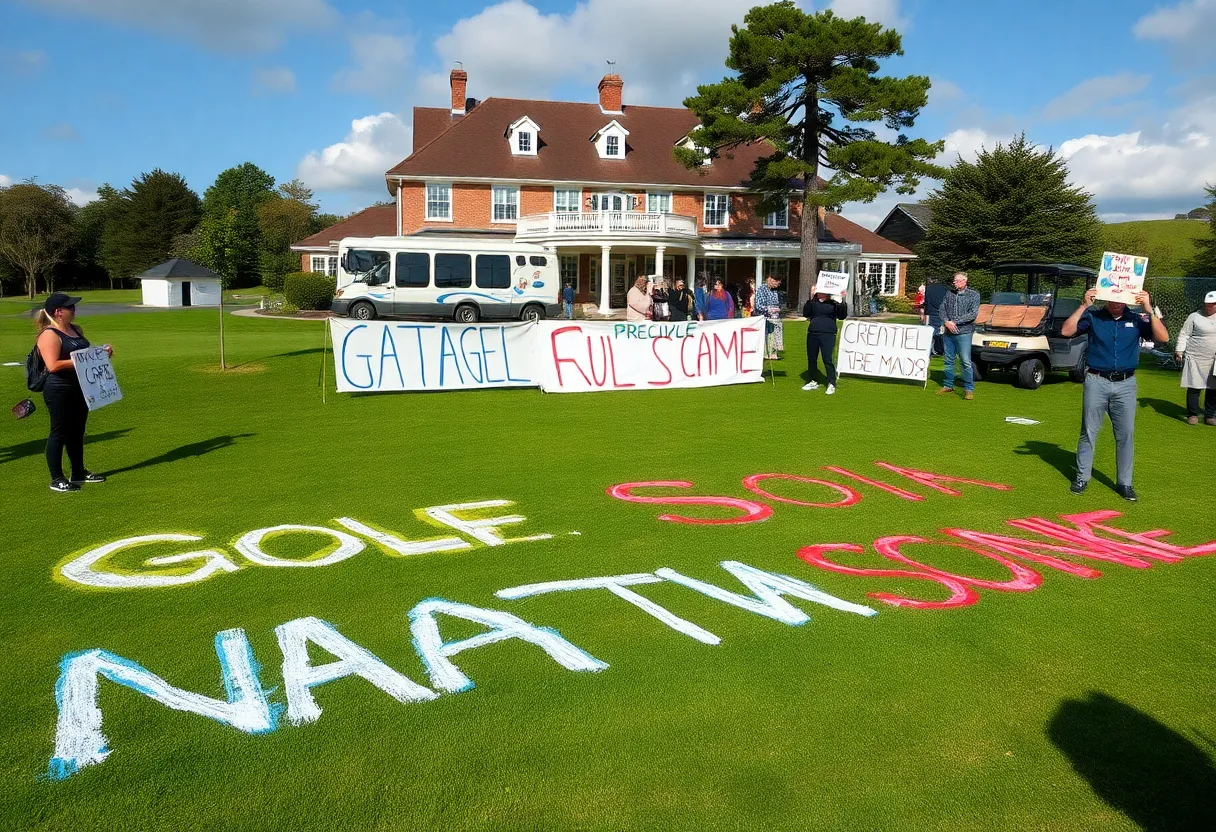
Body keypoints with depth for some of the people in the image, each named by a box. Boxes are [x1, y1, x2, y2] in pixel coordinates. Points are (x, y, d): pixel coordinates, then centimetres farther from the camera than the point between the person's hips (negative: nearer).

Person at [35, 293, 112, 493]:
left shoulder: (75, 330, 13)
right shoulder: (49, 335, -15)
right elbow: (53, 365, -23)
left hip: (79, 389, 9)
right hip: (59, 391, -9)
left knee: (77, 432, 15)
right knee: (60, 433, -2)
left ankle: (79, 473, 26)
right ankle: (56, 479, 6)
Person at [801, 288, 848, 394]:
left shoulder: (833, 302, -2)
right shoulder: (814, 300, 8)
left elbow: (842, 316, -7)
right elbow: (806, 314, 0)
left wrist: (842, 303, -20)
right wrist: (810, 300, -9)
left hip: (828, 335, -5)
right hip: (812, 334, 5)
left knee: (827, 359, -9)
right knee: (811, 358, 11)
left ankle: (831, 384, -4)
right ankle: (813, 382, 23)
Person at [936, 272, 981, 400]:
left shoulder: (973, 295, 0)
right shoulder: (949, 293, 12)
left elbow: (973, 314, -9)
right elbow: (941, 309, 9)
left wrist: (955, 322, -14)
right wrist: (946, 322, -10)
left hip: (964, 333, -4)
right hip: (948, 333, 4)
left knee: (966, 361, -7)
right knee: (949, 360, 11)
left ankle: (969, 389, -2)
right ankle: (948, 385, 21)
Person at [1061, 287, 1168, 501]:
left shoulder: (1137, 320, 3)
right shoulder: (1093, 317, -1)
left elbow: (1163, 337, -10)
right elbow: (1066, 331, -14)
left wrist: (1149, 310, -17)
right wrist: (1084, 306, -20)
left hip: (1125, 385, 1)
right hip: (1097, 382, -1)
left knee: (1126, 434, 5)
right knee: (1089, 432, 7)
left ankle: (1124, 483, 15)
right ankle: (1082, 477, 18)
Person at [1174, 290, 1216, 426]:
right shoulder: (1194, 317, -1)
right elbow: (1184, 335, -1)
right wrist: (1179, 351, -9)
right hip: (1196, 359, -4)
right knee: (1194, 388, -3)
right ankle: (1192, 415, 9)